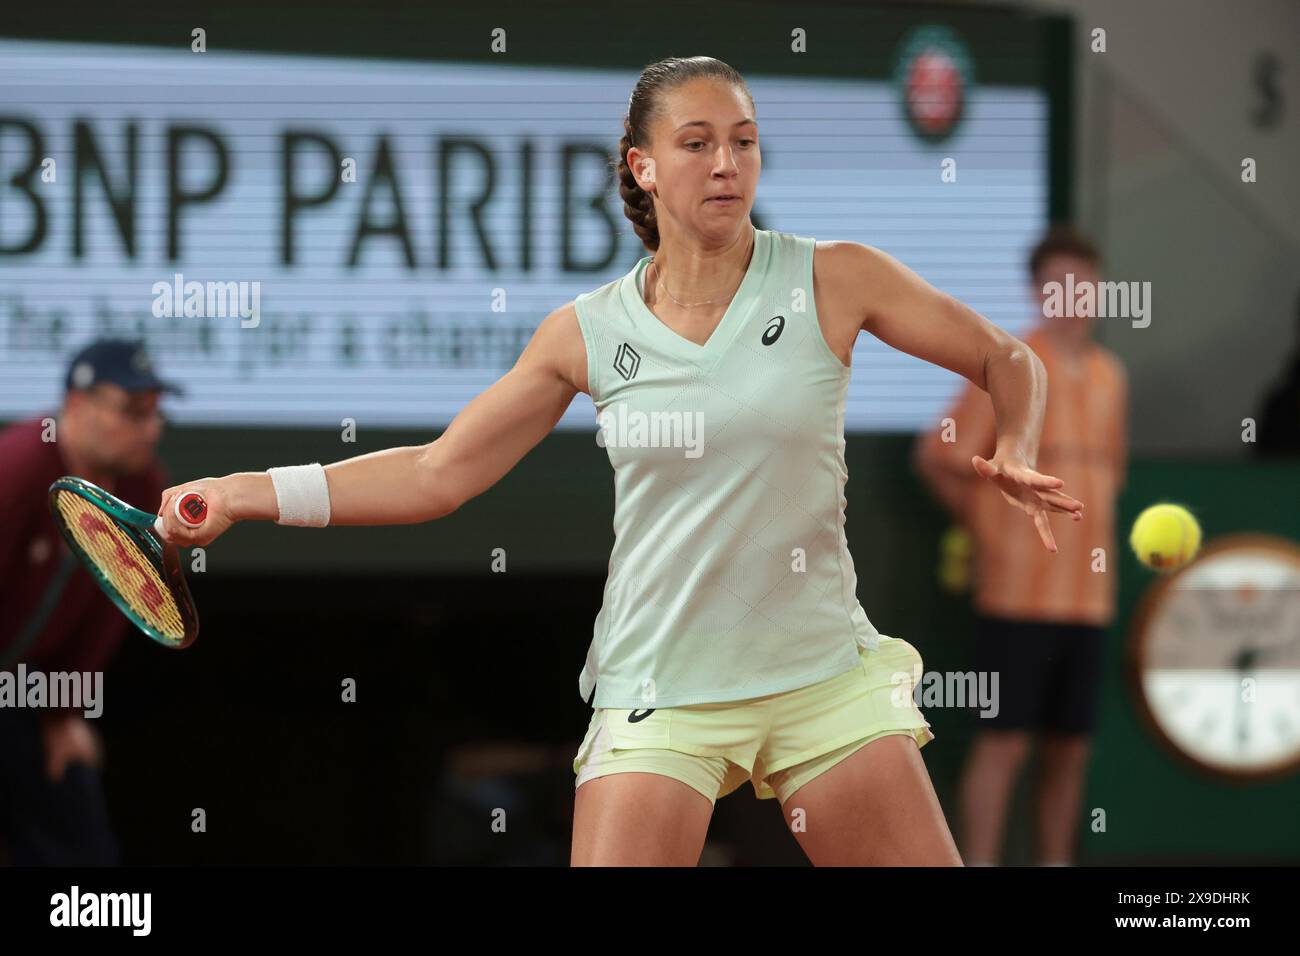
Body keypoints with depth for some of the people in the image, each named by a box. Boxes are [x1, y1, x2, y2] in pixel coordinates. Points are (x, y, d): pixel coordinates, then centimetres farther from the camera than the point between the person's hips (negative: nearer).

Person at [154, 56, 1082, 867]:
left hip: (822, 676, 0)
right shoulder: (587, 333, 1)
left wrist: (1017, 452, -11)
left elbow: (1007, 361, 9)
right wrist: (245, 492, 0)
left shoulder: (832, 281, -2)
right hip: (656, 698, 0)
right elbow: (438, 473, 6)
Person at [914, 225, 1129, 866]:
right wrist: (986, 526, 0)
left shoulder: (1109, 375, 12)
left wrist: (1081, 535, 11)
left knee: (1070, 749, 7)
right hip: (1017, 594, -6)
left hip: (1087, 593, 6)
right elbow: (937, 457, -7)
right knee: (1004, 741, -6)